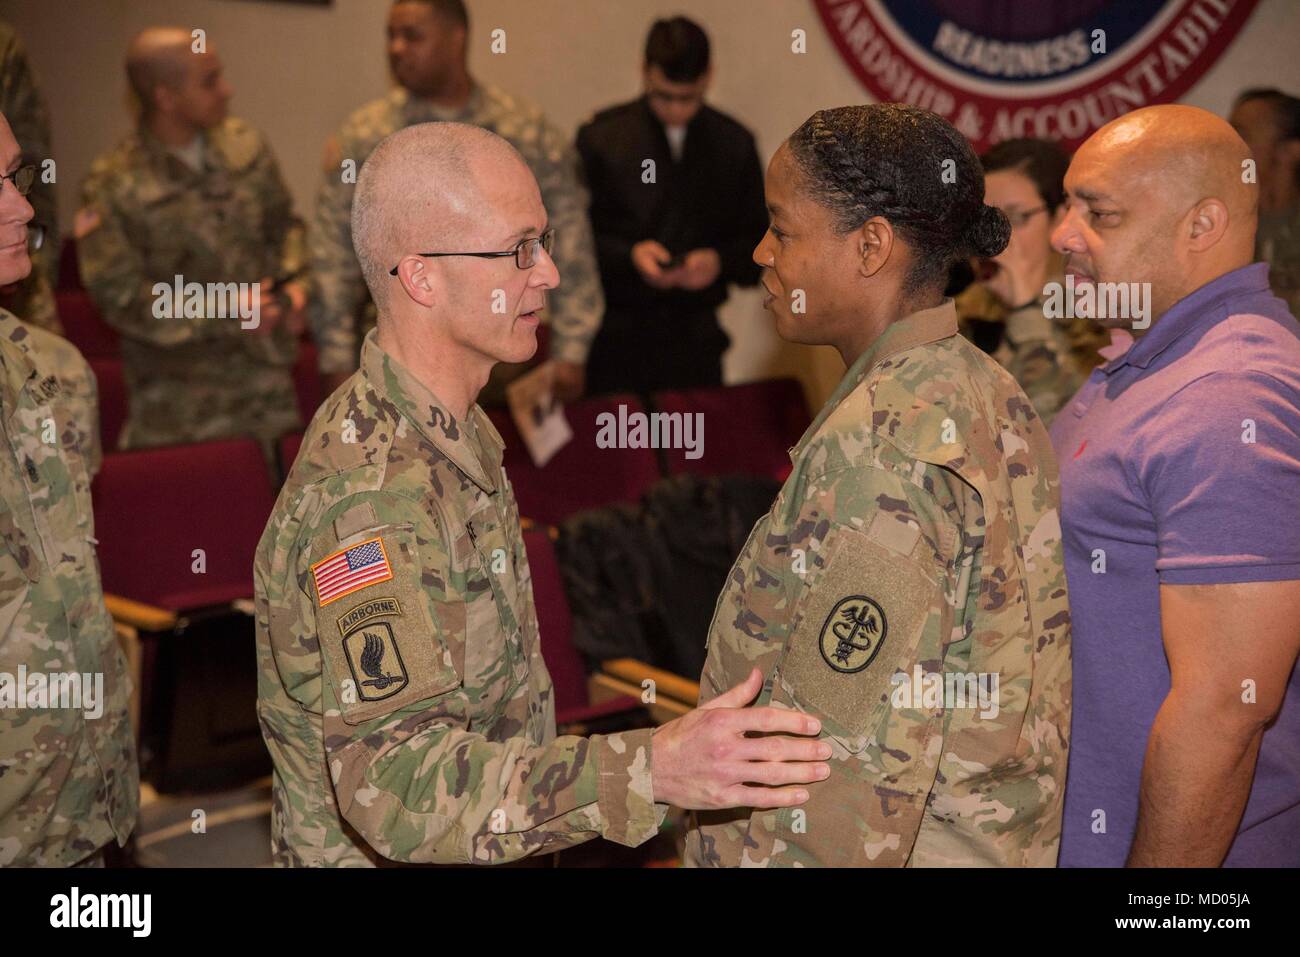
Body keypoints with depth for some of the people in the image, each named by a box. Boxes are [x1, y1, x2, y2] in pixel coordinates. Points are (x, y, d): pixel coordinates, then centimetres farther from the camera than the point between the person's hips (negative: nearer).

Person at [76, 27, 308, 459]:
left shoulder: (245, 144, 1)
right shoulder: (112, 187, -13)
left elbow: (284, 224, 15)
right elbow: (119, 296, -13)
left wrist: (293, 281, -5)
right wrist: (223, 310, -20)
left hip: (267, 377, 4)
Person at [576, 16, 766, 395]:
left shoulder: (735, 145, 7)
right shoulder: (600, 138, 0)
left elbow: (758, 240, 10)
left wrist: (720, 262, -11)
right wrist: (629, 255, -17)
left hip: (695, 337, 2)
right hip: (616, 336, -2)